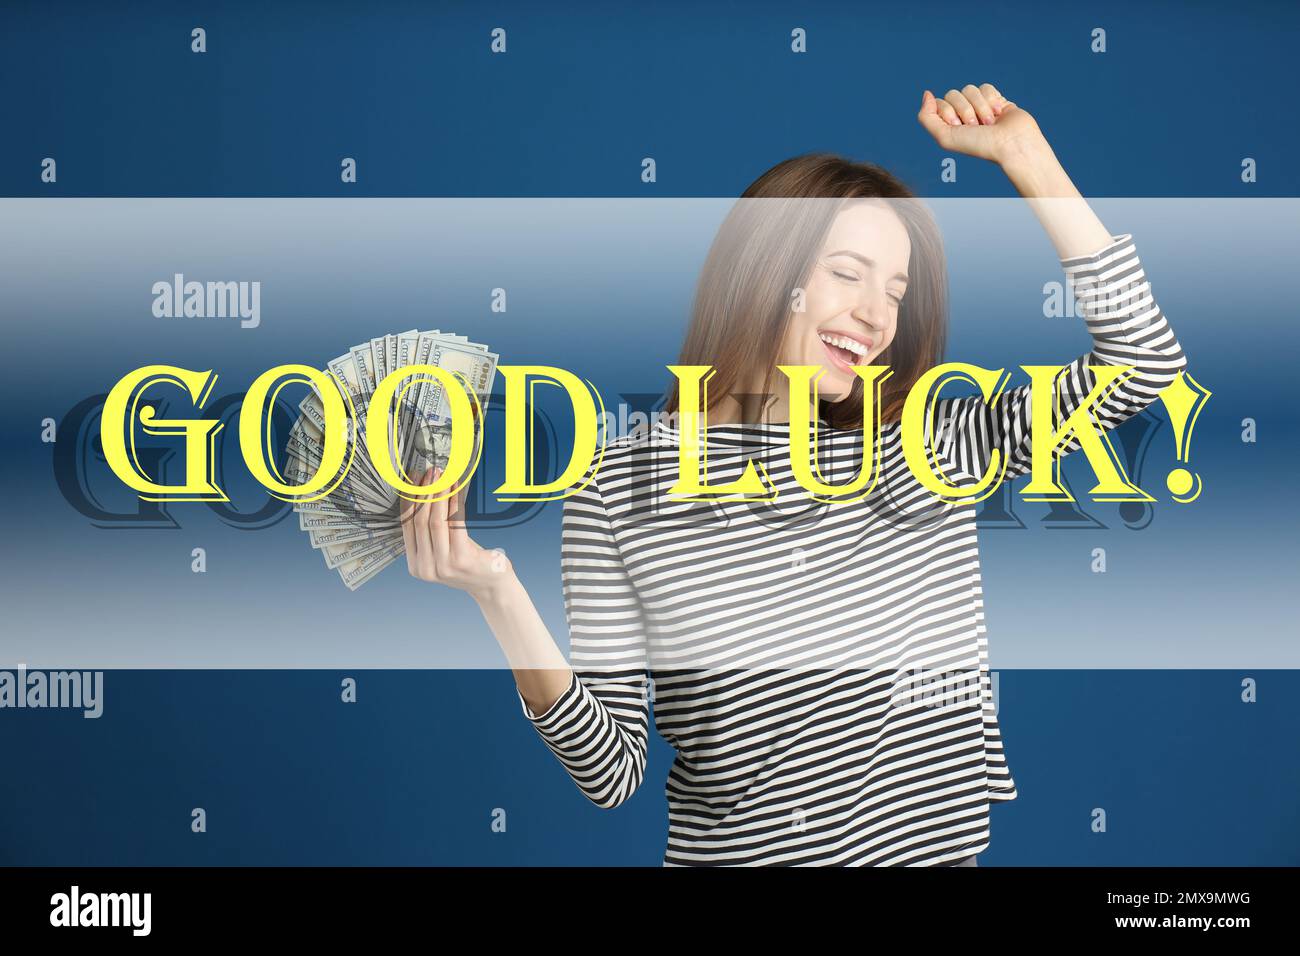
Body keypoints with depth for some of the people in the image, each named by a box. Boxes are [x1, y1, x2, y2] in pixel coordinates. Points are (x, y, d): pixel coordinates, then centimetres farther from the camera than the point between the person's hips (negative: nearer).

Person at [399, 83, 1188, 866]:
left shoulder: (929, 453, 2)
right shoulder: (620, 491, -7)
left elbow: (1145, 359, -1)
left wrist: (1025, 156, -3)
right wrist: (501, 597, -23)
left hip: (937, 847, 3)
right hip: (731, 852, -2)